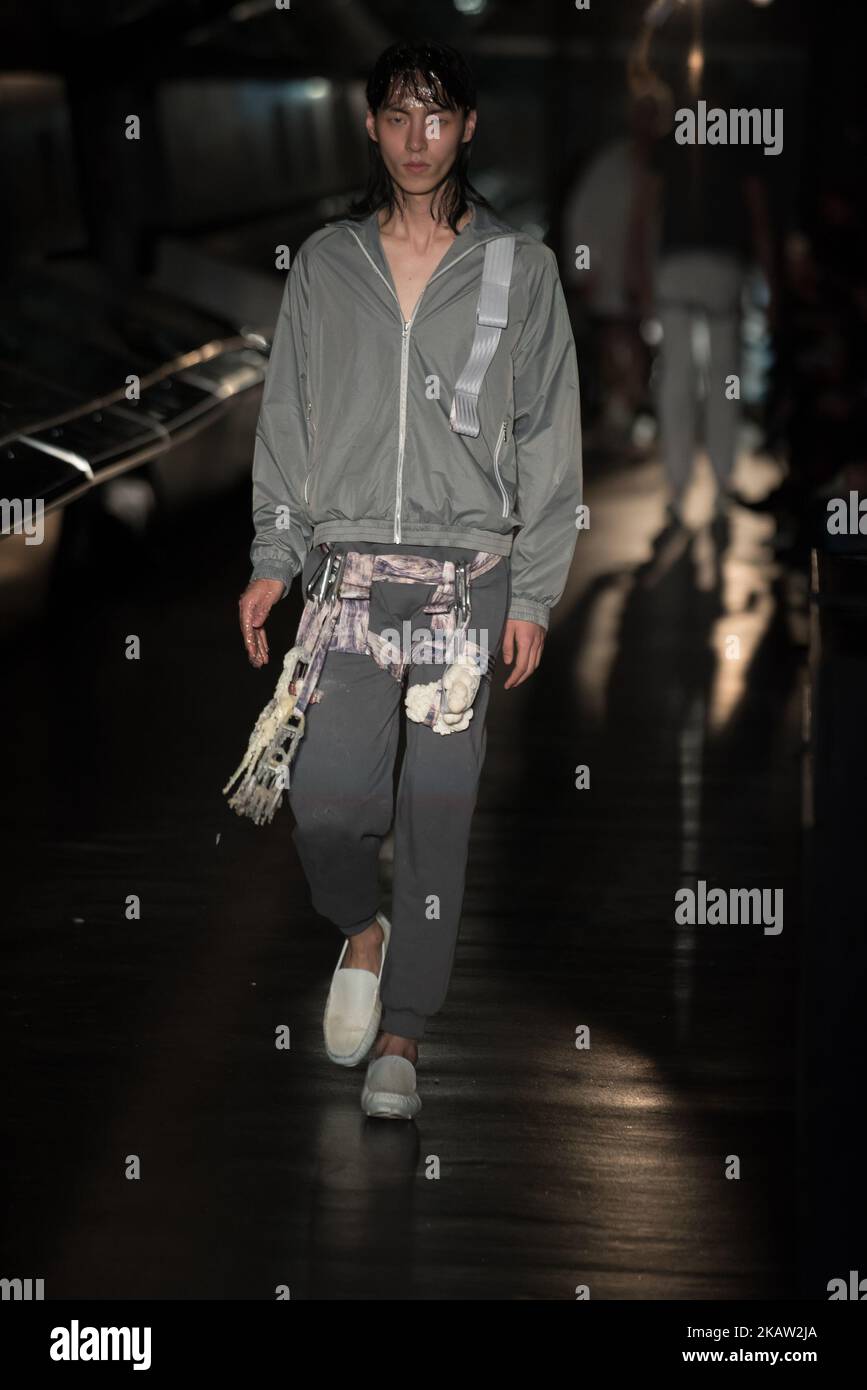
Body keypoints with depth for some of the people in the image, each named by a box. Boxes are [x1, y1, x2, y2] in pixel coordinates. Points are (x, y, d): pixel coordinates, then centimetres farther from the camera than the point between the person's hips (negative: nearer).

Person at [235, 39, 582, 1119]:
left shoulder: (519, 267, 5)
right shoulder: (325, 262, 10)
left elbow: (549, 436, 4)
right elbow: (286, 419, 13)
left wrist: (533, 593, -1)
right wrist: (274, 560, 5)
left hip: (469, 575, -1)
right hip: (348, 572, 1)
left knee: (438, 807, 0)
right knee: (328, 796, -11)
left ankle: (400, 1036, 11)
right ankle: (362, 929, 22)